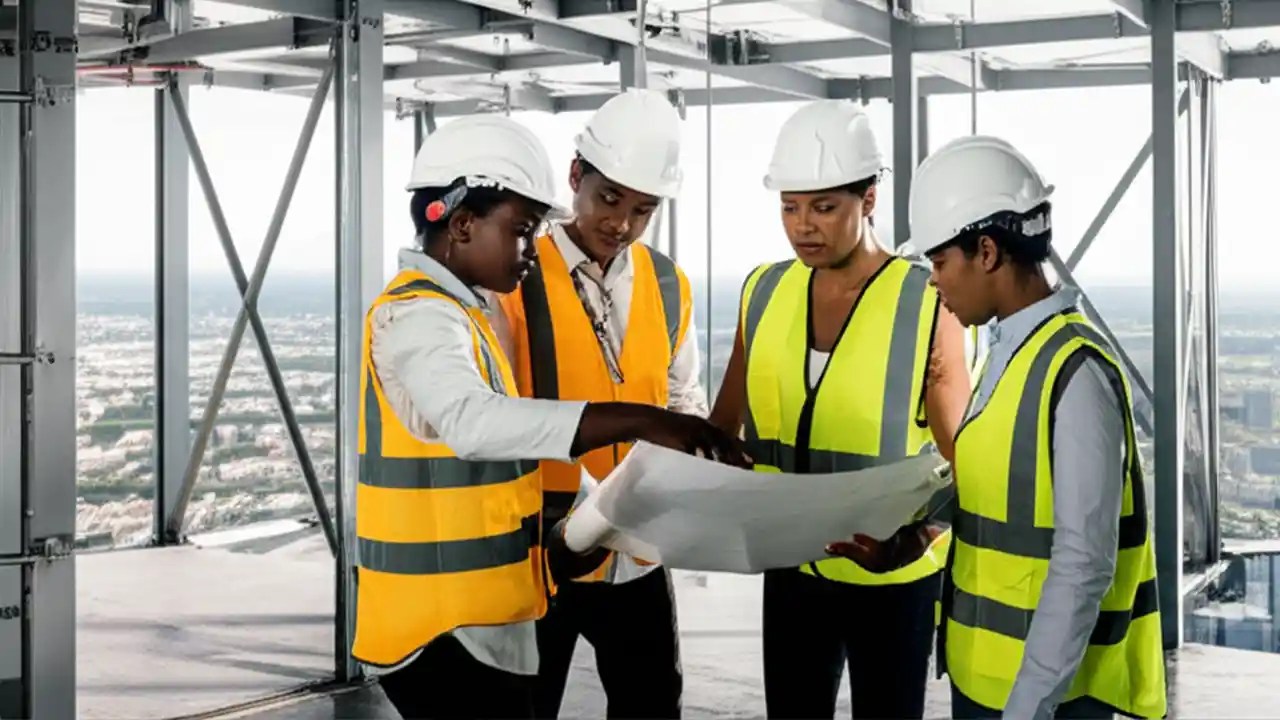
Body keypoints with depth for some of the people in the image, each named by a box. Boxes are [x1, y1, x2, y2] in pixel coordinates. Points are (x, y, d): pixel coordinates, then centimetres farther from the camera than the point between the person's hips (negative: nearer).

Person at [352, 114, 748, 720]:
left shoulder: (456, 313, 15)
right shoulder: (417, 315, -17)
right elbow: (473, 423, -38)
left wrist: (549, 537, 7)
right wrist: (640, 421, -43)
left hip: (482, 623, 10)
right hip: (443, 629, -10)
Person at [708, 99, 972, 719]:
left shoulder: (926, 308, -14)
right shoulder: (763, 293, -1)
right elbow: (724, 426, 8)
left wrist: (913, 538, -27)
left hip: (893, 576, -4)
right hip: (791, 568, 4)